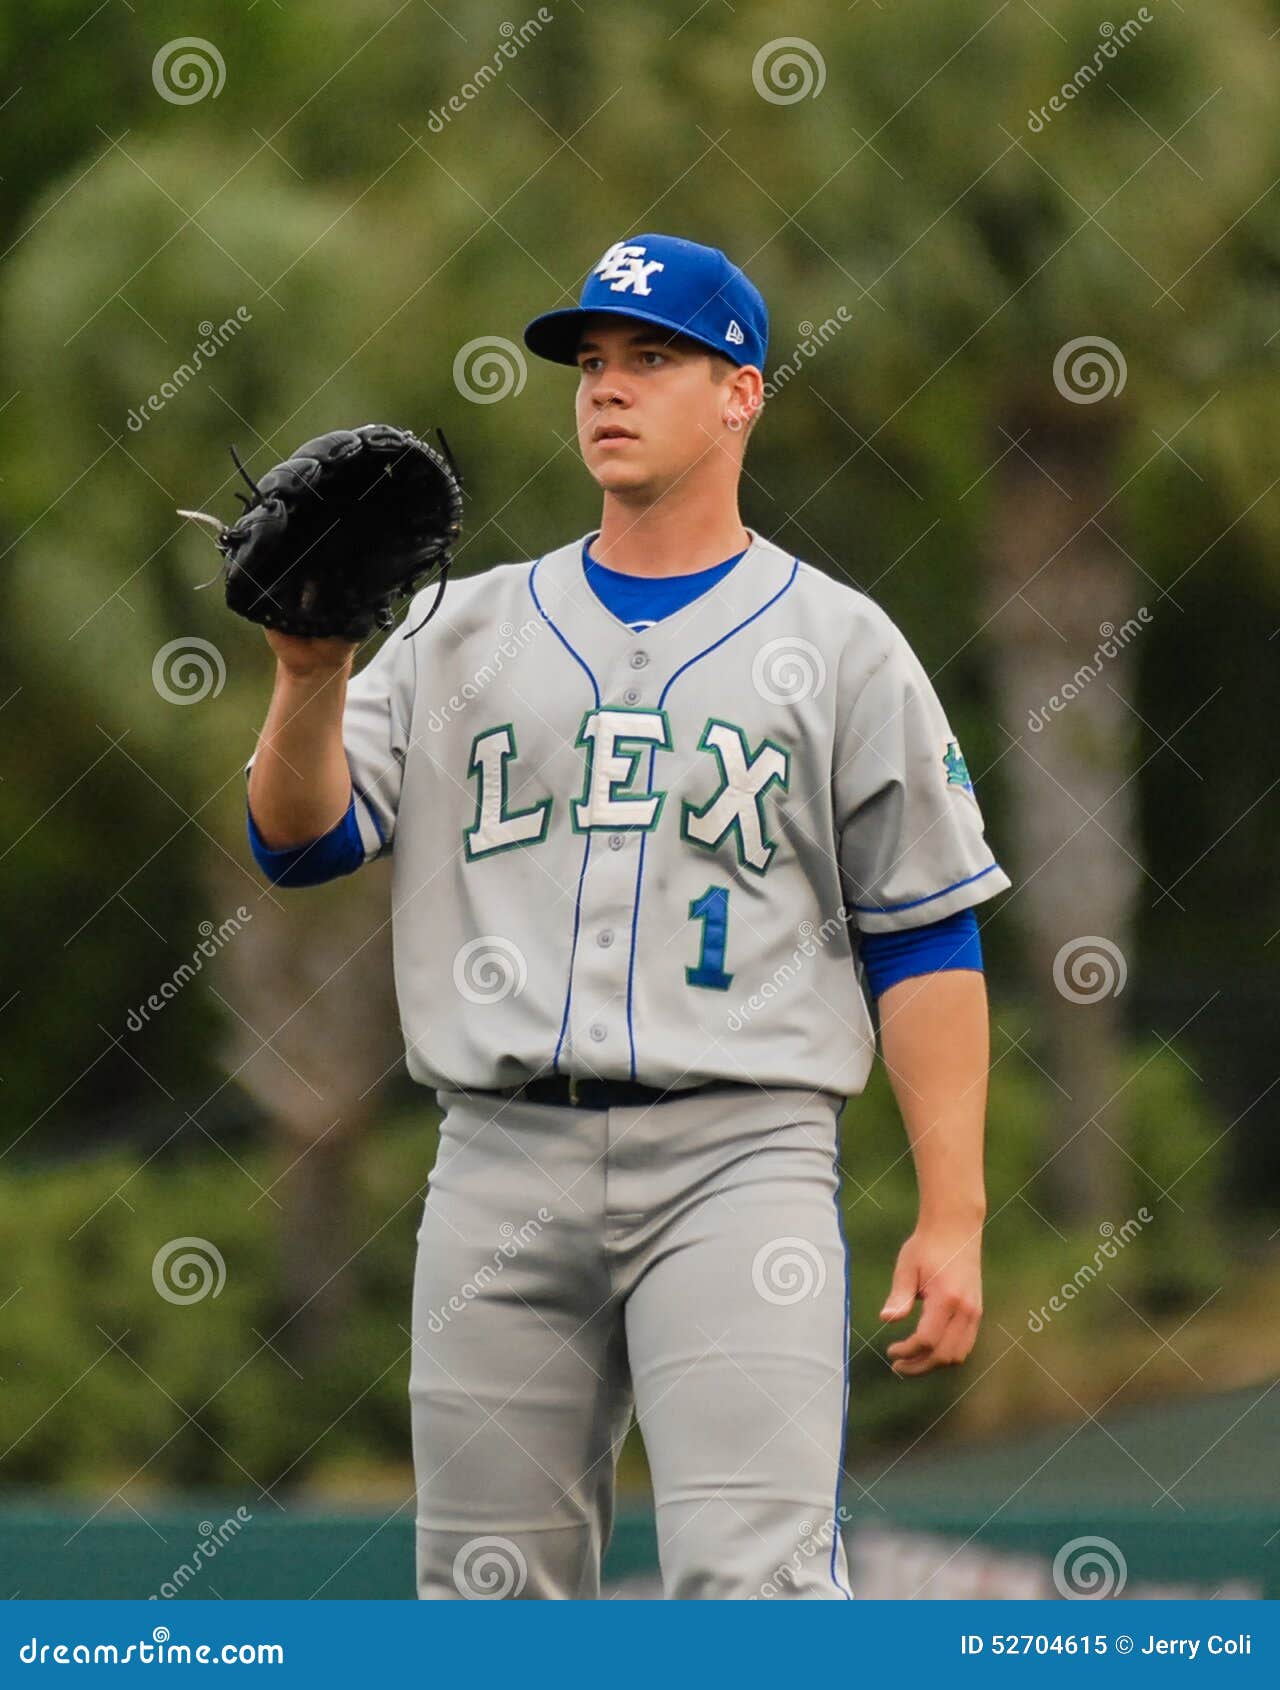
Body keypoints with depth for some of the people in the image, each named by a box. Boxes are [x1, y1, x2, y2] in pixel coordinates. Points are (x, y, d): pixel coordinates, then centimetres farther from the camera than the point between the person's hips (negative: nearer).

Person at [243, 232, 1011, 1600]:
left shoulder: (838, 644, 8)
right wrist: (312, 671, -12)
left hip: (736, 1160, -3)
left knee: (753, 1580, -17)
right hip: (503, 1167, 4)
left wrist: (952, 1217, -4)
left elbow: (926, 942, 4)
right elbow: (301, 838, 7)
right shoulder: (466, 631, 16)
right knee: (490, 1592, 6)